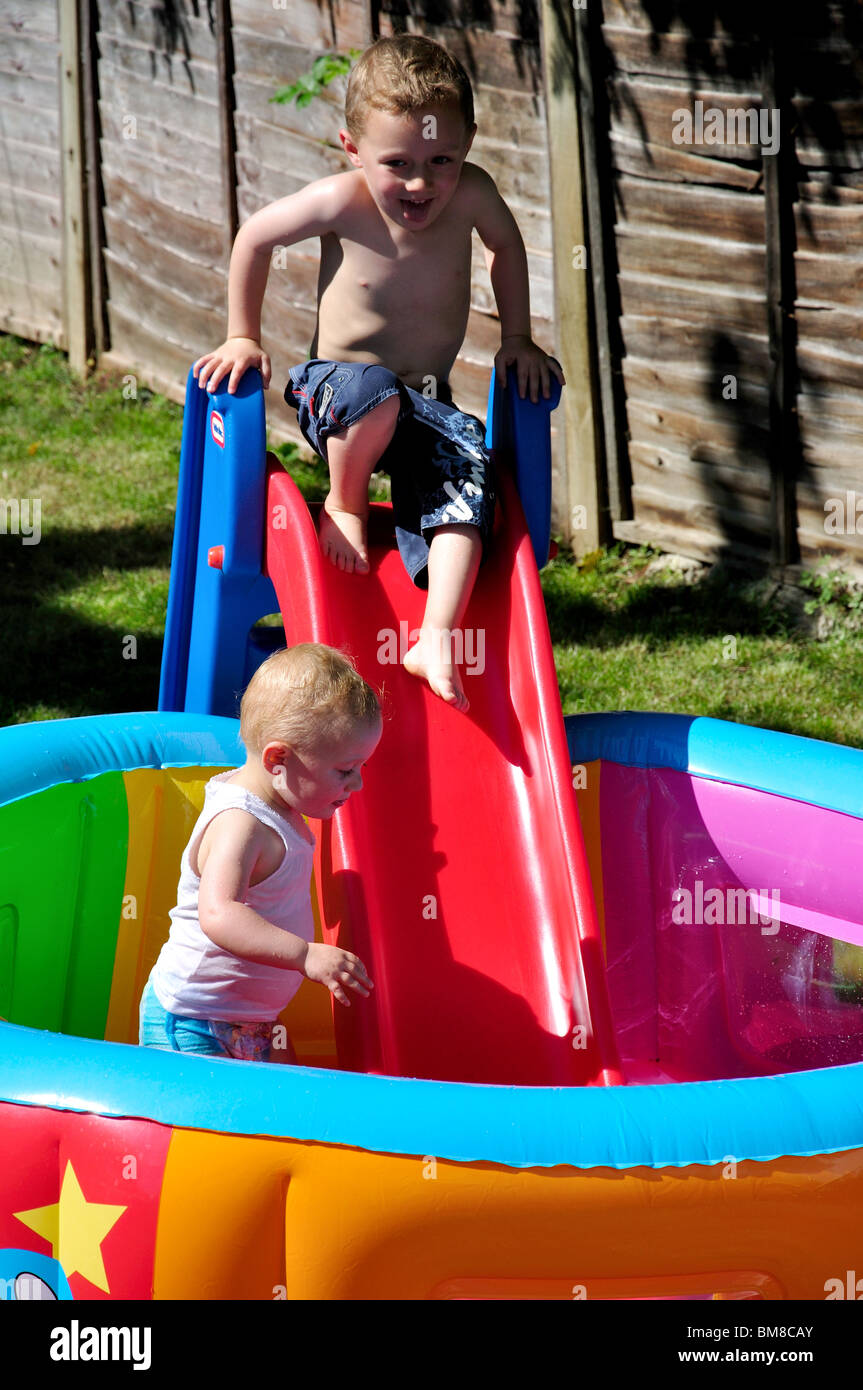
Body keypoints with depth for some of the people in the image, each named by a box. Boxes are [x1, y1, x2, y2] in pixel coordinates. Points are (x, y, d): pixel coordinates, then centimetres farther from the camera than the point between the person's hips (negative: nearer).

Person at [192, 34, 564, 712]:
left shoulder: (471, 194, -11)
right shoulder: (341, 202, -17)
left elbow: (506, 247, 13)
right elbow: (254, 239, 0)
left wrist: (516, 339, 14)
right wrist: (243, 339, 3)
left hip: (426, 409, 3)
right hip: (333, 391, -2)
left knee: (469, 465, -28)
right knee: (375, 390, -38)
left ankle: (438, 637, -34)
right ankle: (344, 503, -9)